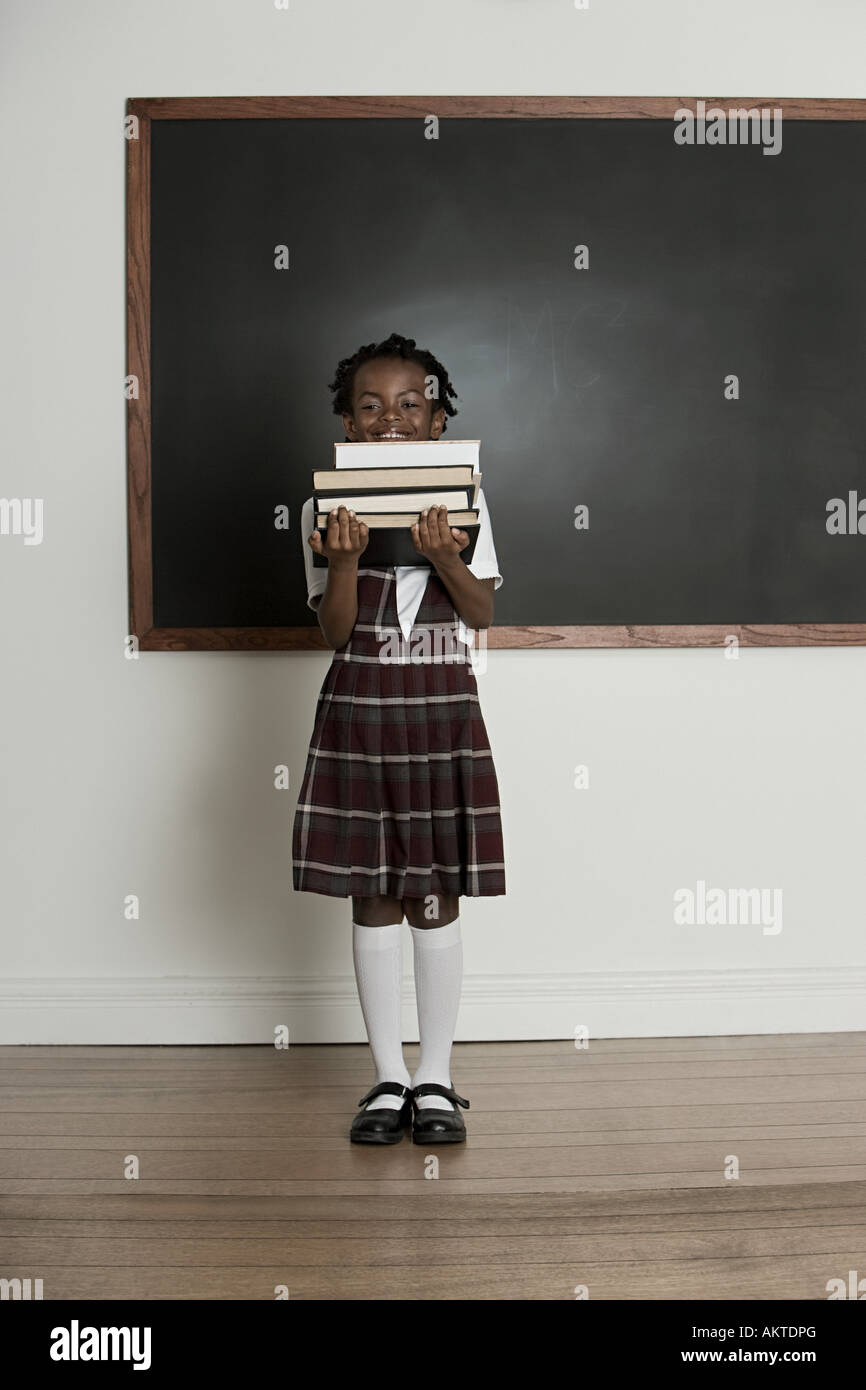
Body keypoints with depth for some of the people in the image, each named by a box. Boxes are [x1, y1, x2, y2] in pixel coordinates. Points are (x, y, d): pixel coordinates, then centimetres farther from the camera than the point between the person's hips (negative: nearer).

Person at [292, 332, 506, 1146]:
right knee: (373, 897, 5)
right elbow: (335, 630, -4)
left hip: (442, 710, 0)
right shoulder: (327, 509, 0)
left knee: (435, 899, 3)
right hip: (359, 709, 0)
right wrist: (345, 559, -21)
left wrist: (443, 557, -21)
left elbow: (482, 612, -3)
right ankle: (388, 1079, 17)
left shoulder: (462, 502, 2)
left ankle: (435, 1079, 16)